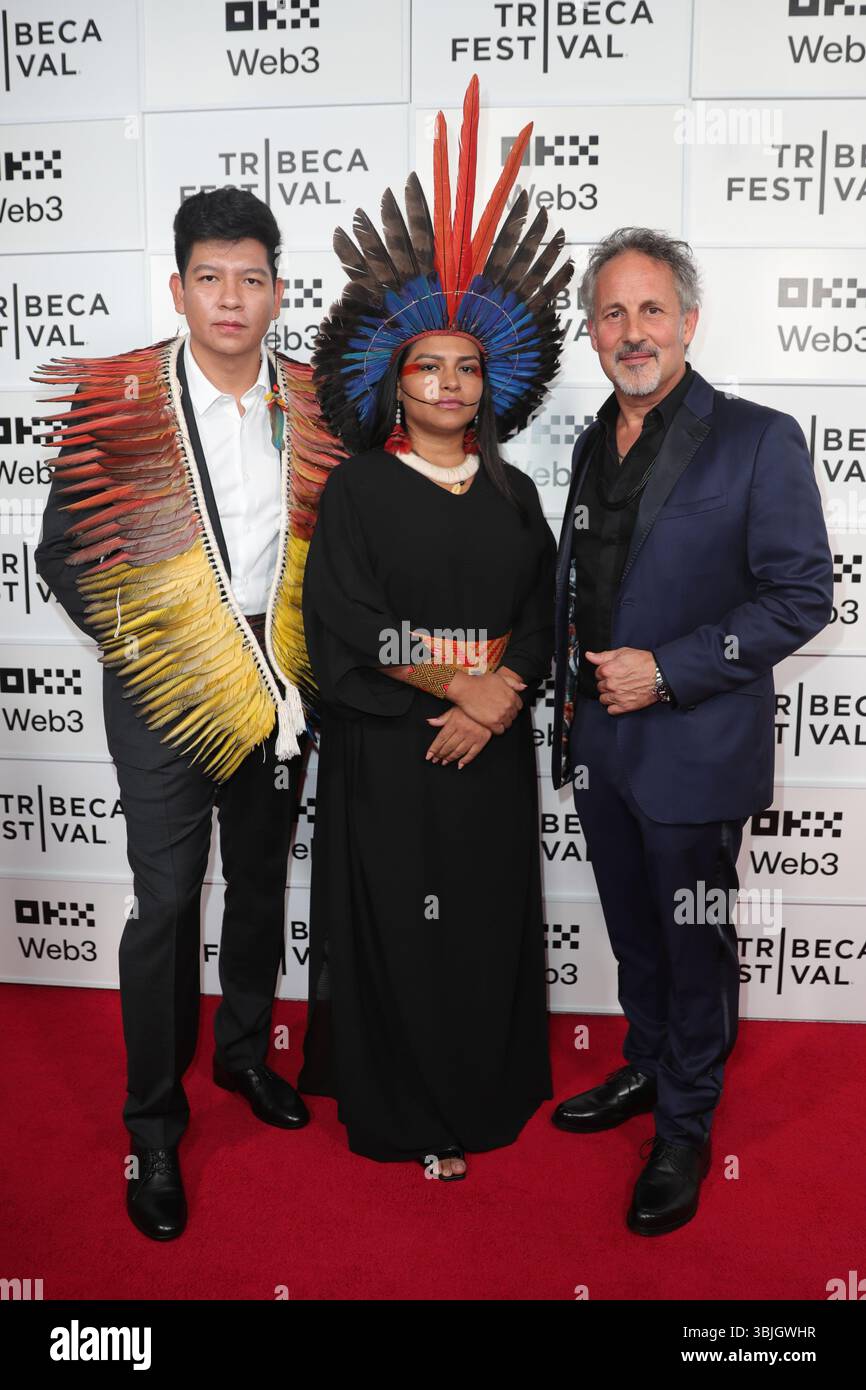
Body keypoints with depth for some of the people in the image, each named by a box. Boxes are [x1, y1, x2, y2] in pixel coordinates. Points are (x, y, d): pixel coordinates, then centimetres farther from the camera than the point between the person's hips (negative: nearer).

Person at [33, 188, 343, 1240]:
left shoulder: (310, 406, 2)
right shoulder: (117, 401, -8)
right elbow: (63, 552, -4)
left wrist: (299, 645, 0)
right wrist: (143, 647, -12)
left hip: (276, 678, 4)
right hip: (164, 681, -4)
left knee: (262, 879, 17)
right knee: (165, 900, 0)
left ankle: (245, 1051, 40)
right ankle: (153, 1123, 19)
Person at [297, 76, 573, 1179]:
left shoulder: (513, 494, 8)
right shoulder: (357, 490, -4)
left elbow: (536, 625, 5)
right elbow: (344, 625, -11)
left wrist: (491, 707, -12)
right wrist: (459, 682, -14)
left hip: (491, 751, 4)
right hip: (385, 750, -3)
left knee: (490, 921, 12)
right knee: (398, 926, 4)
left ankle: (484, 1089, 32)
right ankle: (404, 1111, 23)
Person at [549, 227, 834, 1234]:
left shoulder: (758, 441, -10)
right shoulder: (593, 443, 10)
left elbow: (802, 595, -14)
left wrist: (665, 670, -19)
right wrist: (571, 688, 11)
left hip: (693, 747, -6)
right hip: (599, 742, 6)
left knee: (694, 945, 9)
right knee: (633, 932, 21)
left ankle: (684, 1129, 28)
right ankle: (646, 1070, 43)